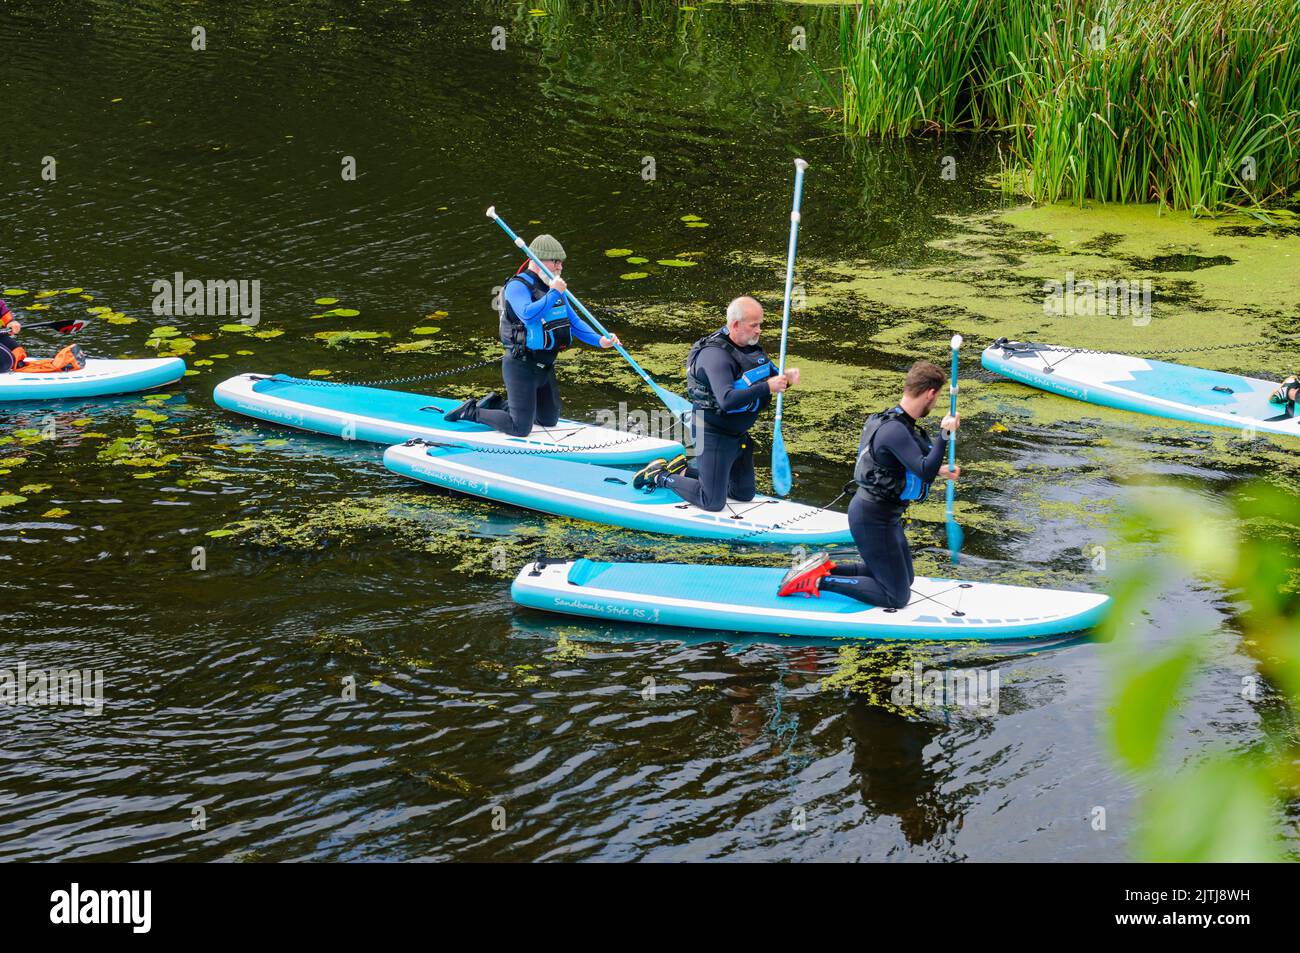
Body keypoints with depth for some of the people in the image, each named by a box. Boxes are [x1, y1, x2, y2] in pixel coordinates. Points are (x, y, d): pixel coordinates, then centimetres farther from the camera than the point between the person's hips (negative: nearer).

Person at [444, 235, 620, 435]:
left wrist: (600, 340, -4)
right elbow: (528, 315, -36)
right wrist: (553, 294, -29)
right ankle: (471, 412, 12)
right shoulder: (517, 287, -17)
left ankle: (495, 405, 32)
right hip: (521, 367, -9)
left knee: (549, 421, 20)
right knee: (520, 429, -7)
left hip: (546, 367, 9)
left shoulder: (553, 288, 9)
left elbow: (574, 322, 10)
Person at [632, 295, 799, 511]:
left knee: (744, 494, 18)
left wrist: (786, 378, -12)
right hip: (714, 435, -9)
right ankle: (660, 476, 17)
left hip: (739, 434, 9)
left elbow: (771, 376, 12)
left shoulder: (751, 347, 2)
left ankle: (683, 470, 28)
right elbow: (727, 400, -38)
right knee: (713, 503, -2)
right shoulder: (716, 354, -27)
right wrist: (767, 388, -39)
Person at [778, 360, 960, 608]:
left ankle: (827, 568, 20)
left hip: (886, 515, 11)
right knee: (897, 596, -4)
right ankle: (819, 582, -4)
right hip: (873, 519, -11)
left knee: (905, 577, 25)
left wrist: (939, 471, 17)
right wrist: (944, 436, -36)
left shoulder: (897, 422, 6)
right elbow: (925, 472, -32)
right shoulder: (895, 430, -25)